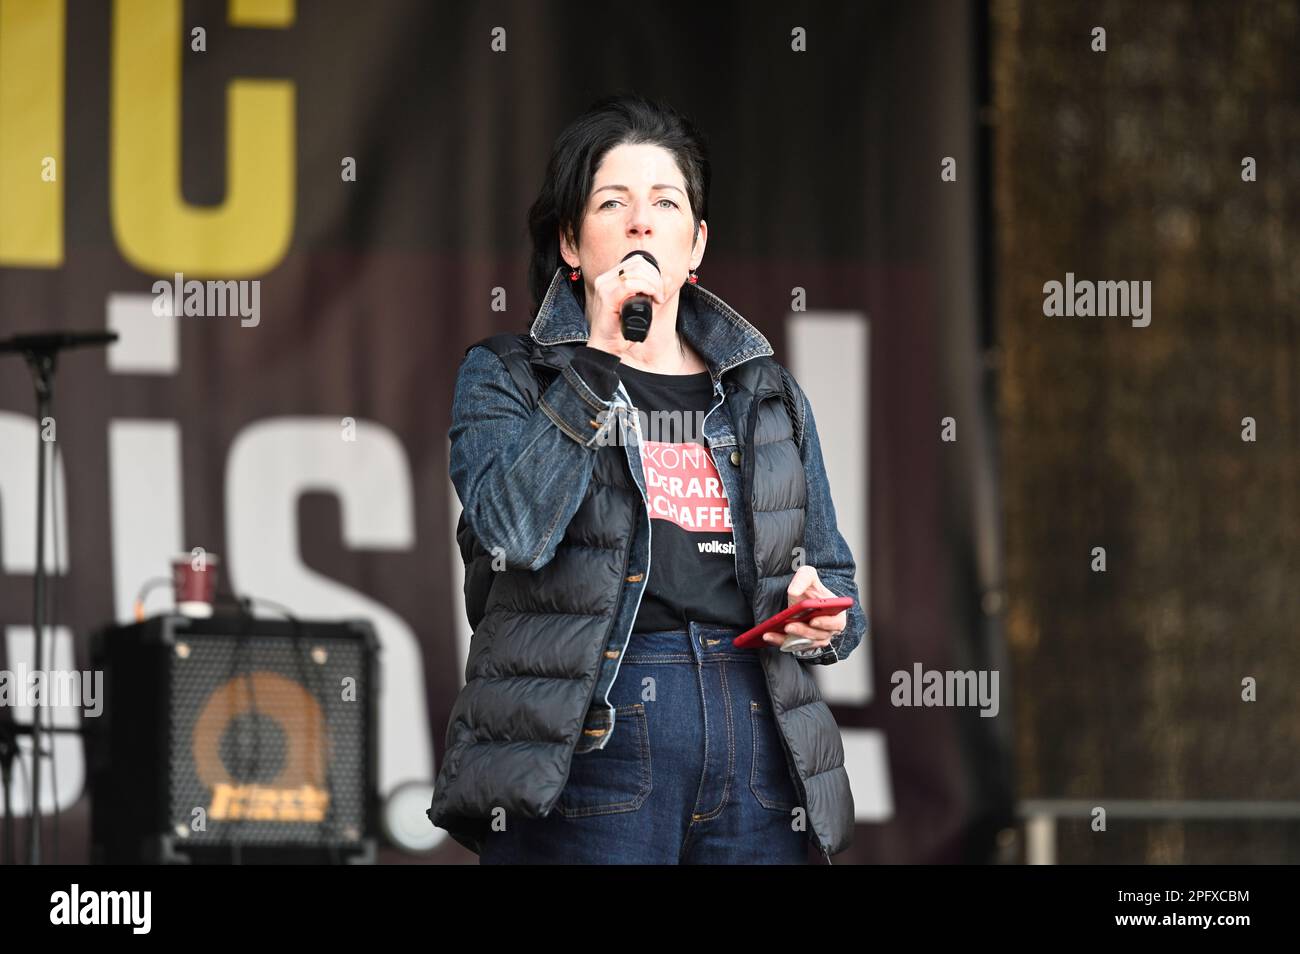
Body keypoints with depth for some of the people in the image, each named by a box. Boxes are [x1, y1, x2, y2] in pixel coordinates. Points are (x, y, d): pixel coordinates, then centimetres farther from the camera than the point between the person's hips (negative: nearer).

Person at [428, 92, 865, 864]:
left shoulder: (766, 394, 17)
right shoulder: (504, 379, 7)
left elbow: (833, 579, 22)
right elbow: (514, 529, -13)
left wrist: (822, 617, -2)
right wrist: (599, 358, -12)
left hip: (755, 742, 4)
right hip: (589, 739, -4)